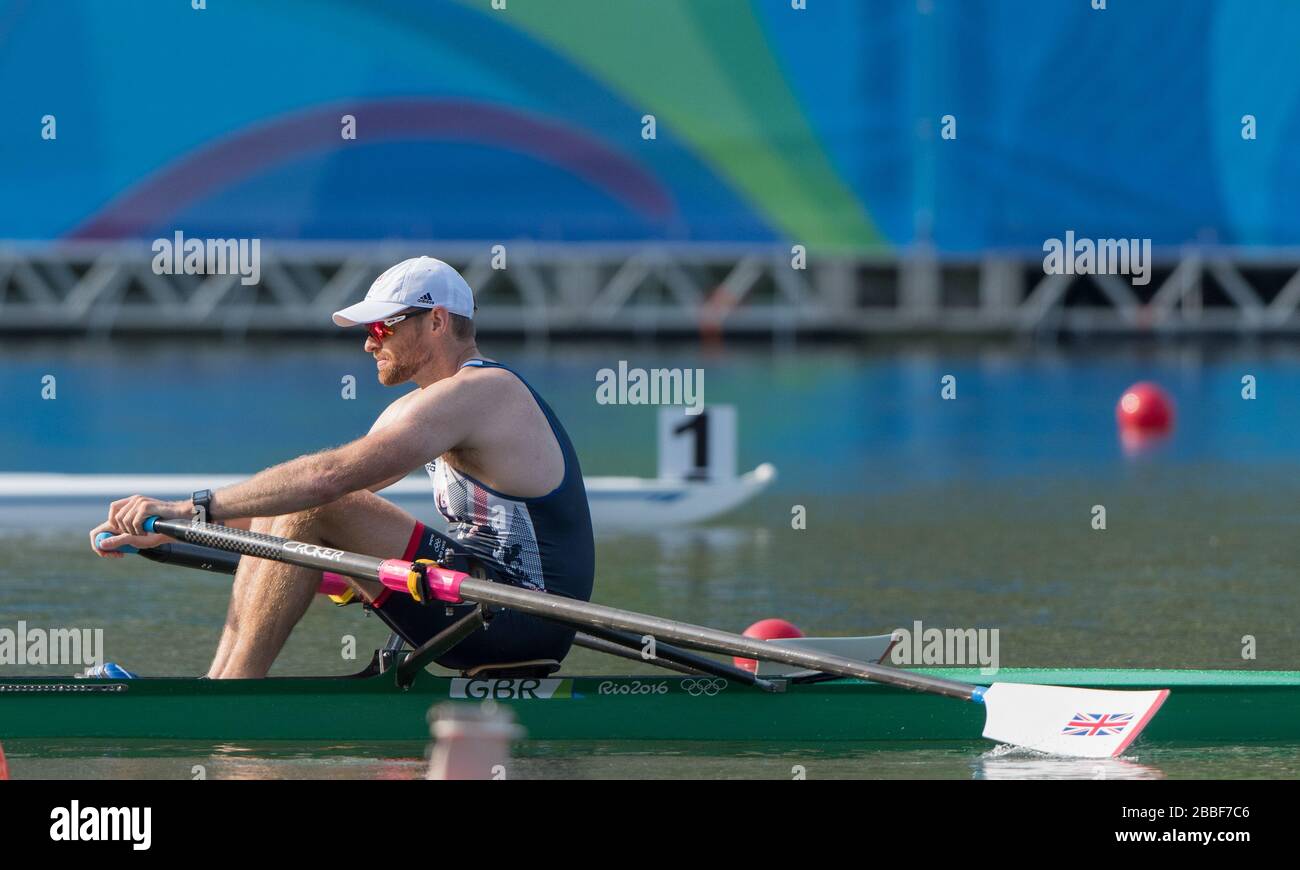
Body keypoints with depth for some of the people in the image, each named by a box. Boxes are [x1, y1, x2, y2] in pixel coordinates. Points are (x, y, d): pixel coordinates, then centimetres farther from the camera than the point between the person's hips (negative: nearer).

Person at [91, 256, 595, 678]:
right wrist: (167, 526, 5)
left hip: (519, 625, -10)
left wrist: (192, 508, -24)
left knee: (311, 510, -18)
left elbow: (327, 477, -24)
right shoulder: (423, 406, 17)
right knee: (276, 513, 7)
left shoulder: (472, 394, -15)